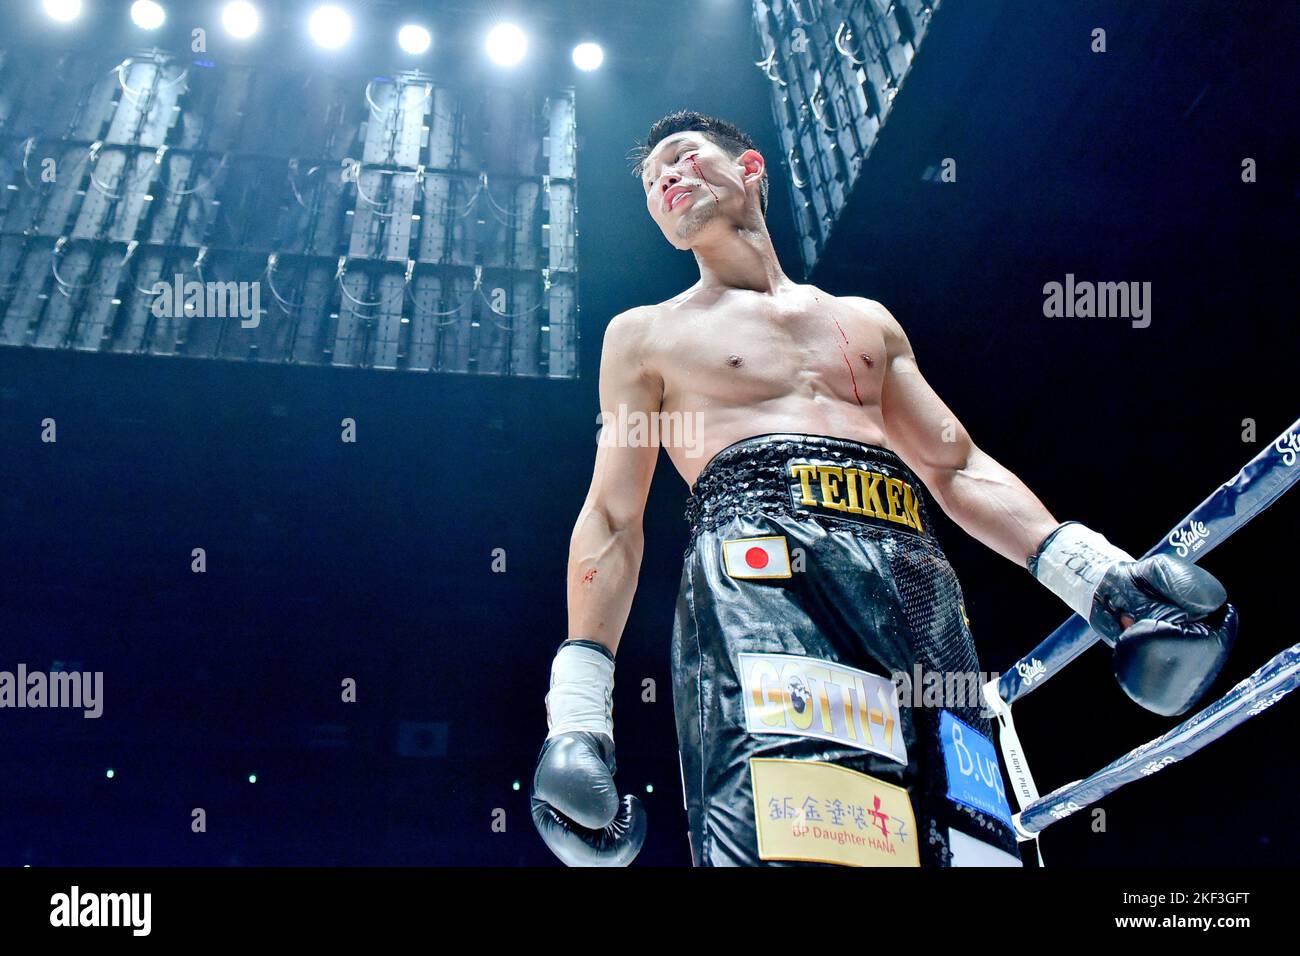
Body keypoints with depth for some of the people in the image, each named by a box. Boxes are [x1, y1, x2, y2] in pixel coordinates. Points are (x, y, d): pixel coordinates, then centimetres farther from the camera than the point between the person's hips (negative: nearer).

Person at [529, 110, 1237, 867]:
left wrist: (1094, 571, 7)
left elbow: (959, 468, 25)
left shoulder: (866, 321, 31)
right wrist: (579, 711, -1)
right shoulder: (645, 335, 21)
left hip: (912, 573, 4)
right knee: (785, 839, -30)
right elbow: (611, 521, 13)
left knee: (964, 843, -12)